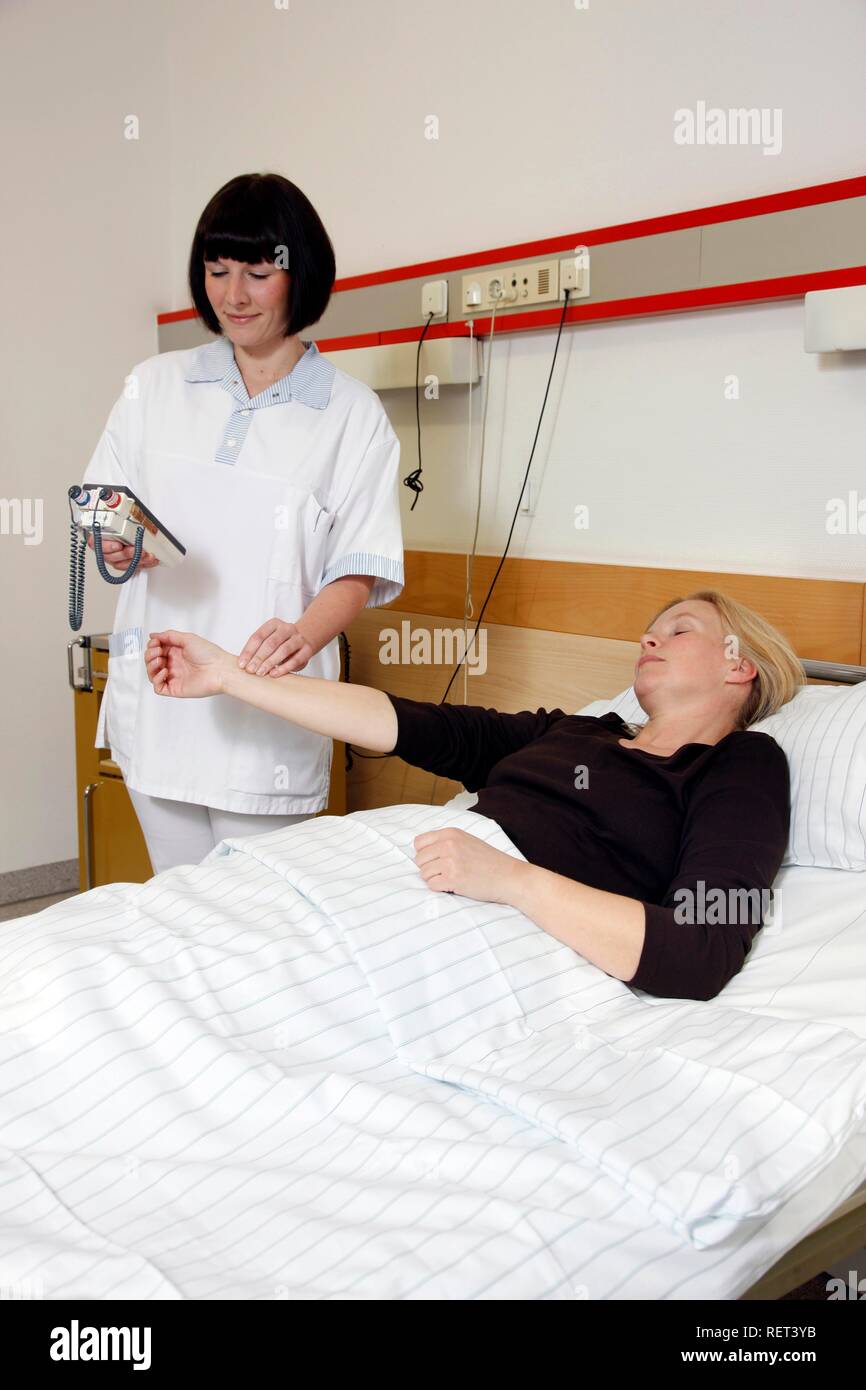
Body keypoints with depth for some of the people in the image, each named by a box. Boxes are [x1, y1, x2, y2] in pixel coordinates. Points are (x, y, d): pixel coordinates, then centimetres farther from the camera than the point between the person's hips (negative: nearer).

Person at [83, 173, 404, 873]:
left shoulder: (352, 413, 0)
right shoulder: (155, 385, 9)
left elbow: (358, 573, -4)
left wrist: (303, 636, -25)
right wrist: (114, 545, -12)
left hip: (268, 709, -3)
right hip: (156, 701, 3)